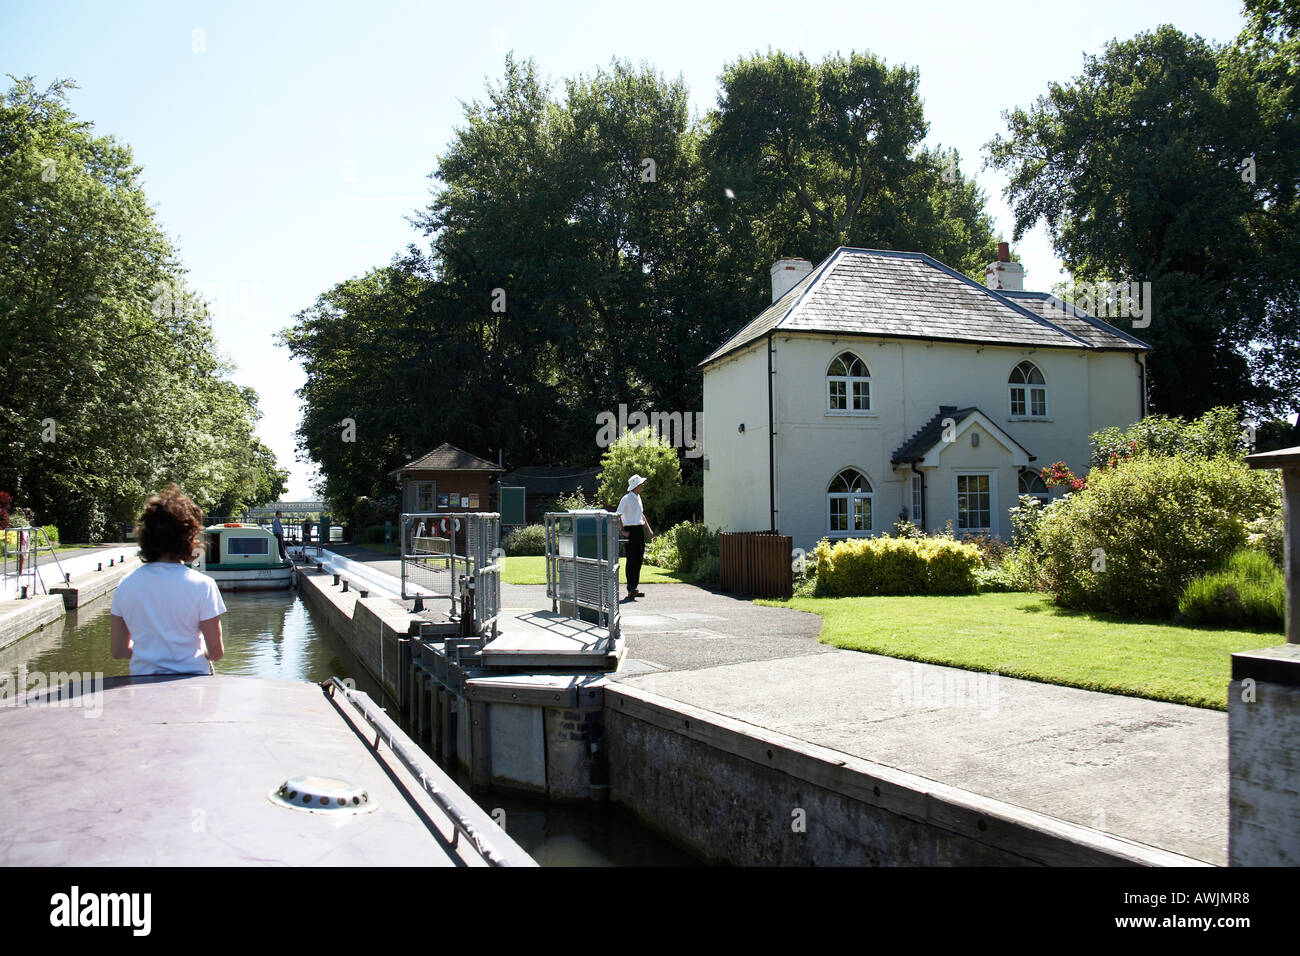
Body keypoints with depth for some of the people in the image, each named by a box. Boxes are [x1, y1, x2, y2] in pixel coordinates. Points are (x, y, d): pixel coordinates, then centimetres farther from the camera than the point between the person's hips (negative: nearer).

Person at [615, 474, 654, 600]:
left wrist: (649, 529, 20)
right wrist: (623, 531, -19)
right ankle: (630, 590, -4)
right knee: (631, 561, -7)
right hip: (631, 531, -8)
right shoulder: (627, 499, -12)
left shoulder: (638, 497, 14)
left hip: (640, 530, 9)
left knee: (639, 560, 10)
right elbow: (618, 516, -13)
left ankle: (634, 588, 17)